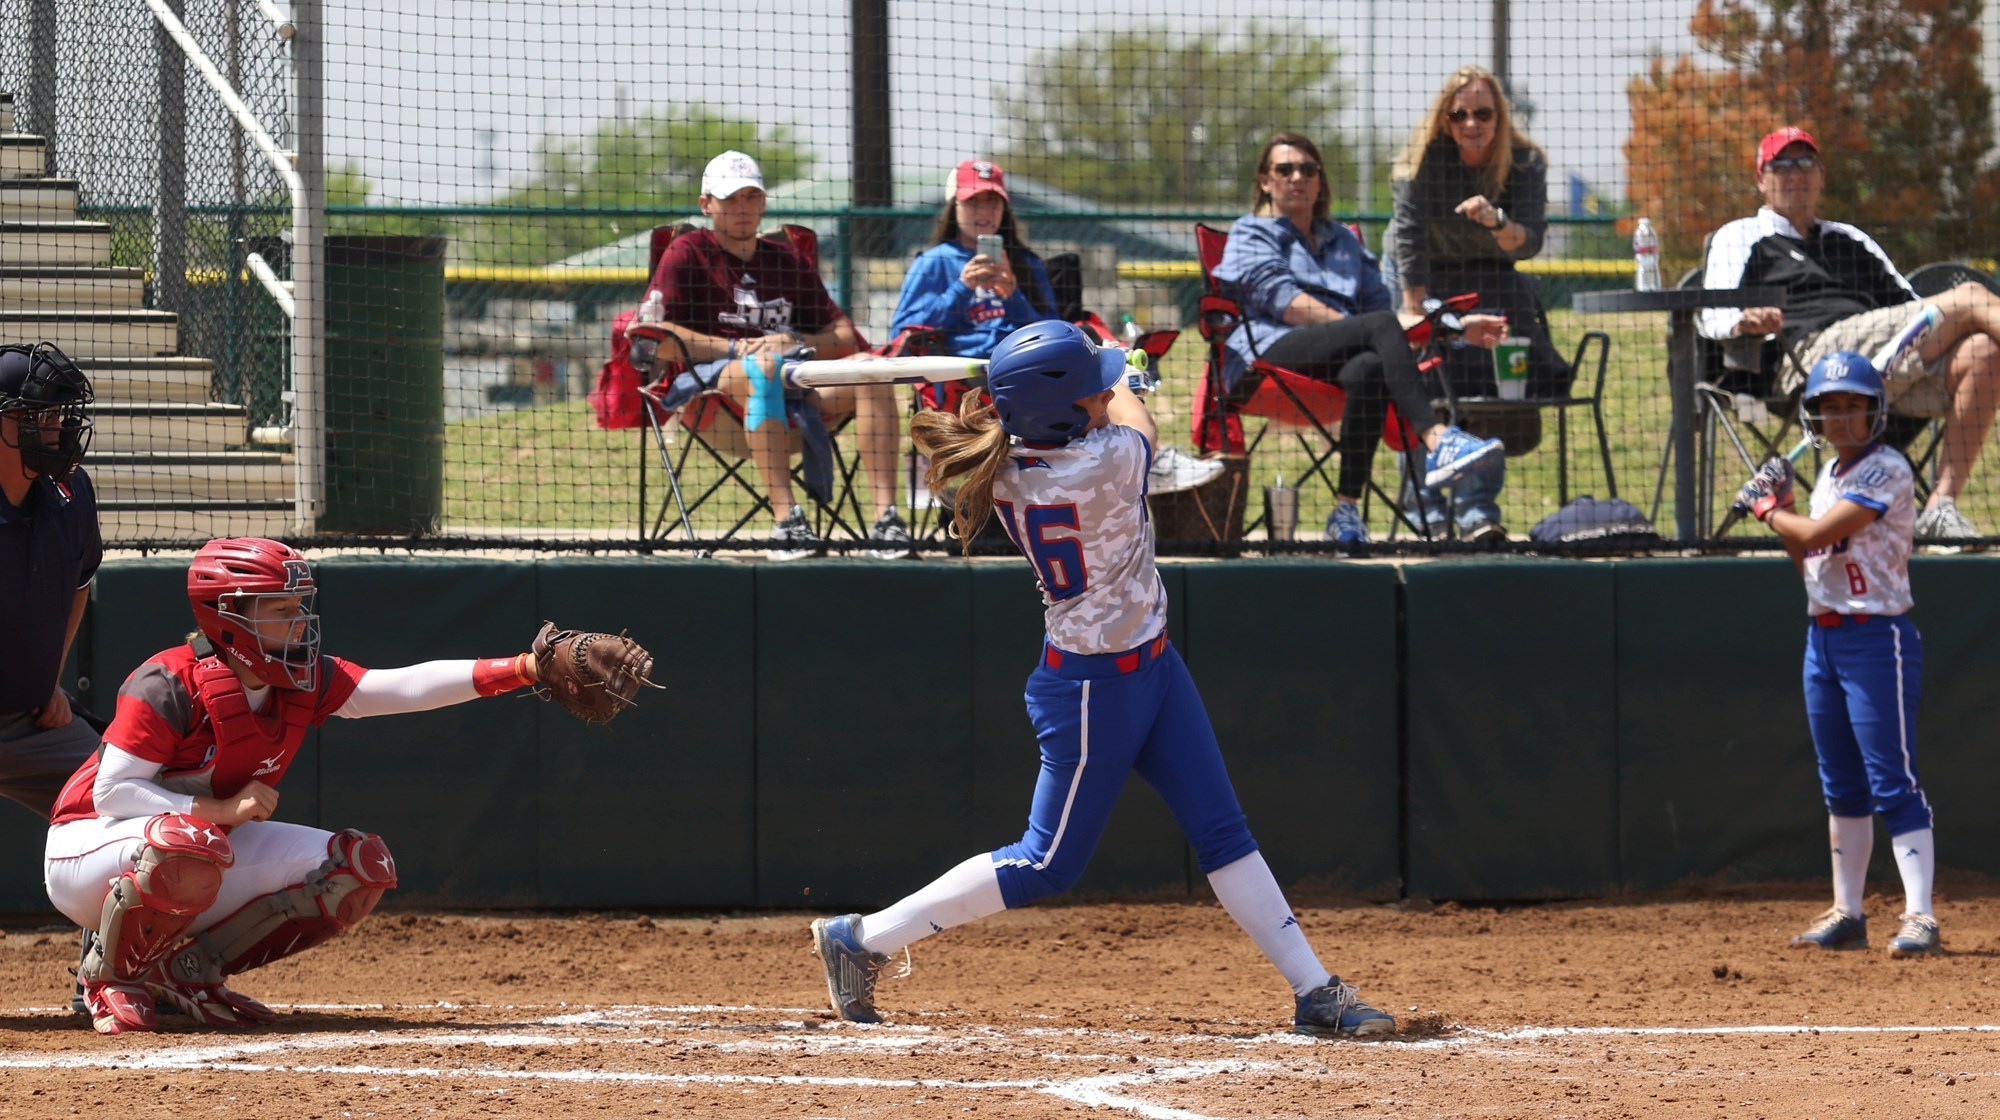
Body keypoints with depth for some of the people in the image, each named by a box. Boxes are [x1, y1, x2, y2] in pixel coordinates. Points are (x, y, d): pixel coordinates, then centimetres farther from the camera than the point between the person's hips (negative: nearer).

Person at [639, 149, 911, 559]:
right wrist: (738, 348, -12)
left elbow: (844, 338, 18)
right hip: (708, 380, -4)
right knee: (764, 368, -39)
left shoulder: (790, 261, 24)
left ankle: (886, 517, -33)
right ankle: (787, 520, -49)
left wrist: (797, 343, -4)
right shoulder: (688, 253, 11)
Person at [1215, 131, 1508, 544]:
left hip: (1335, 365, 4)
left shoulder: (1343, 242, 35)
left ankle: (1347, 510, -41)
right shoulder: (1251, 234, 18)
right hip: (1270, 352, -4)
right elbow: (1280, 298, 0)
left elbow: (1376, 303, 26)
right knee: (1382, 325, -30)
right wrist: (1352, 325, -11)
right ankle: (1436, 439, -48)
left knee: (1368, 370, -36)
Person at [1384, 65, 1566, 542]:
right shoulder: (1425, 157, -20)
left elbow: (1530, 242, -20)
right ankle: (1428, 511, -6)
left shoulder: (1525, 162, -15)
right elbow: (1410, 235, -23)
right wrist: (1416, 318, -28)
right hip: (1422, 277, -1)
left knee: (1491, 377, -15)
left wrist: (1496, 222, -43)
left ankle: (1478, 508, -18)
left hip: (1490, 278, 1)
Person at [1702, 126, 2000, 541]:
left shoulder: (1851, 240, 37)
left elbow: (1911, 306, 31)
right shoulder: (1740, 237, 21)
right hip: (1813, 350, -6)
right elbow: (1713, 318, 3)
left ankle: (1941, 505, -28)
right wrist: (1744, 321, -22)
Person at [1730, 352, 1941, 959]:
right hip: (1823, 636, 9)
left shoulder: (1887, 471, -12)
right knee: (1842, 786, 13)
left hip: (1877, 639, -9)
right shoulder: (1830, 476, 16)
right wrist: (1780, 505, 8)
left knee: (1893, 782, -14)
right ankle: (1847, 914, 20)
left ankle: (1919, 917, -18)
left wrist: (1766, 509, -2)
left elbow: (1818, 534, -19)